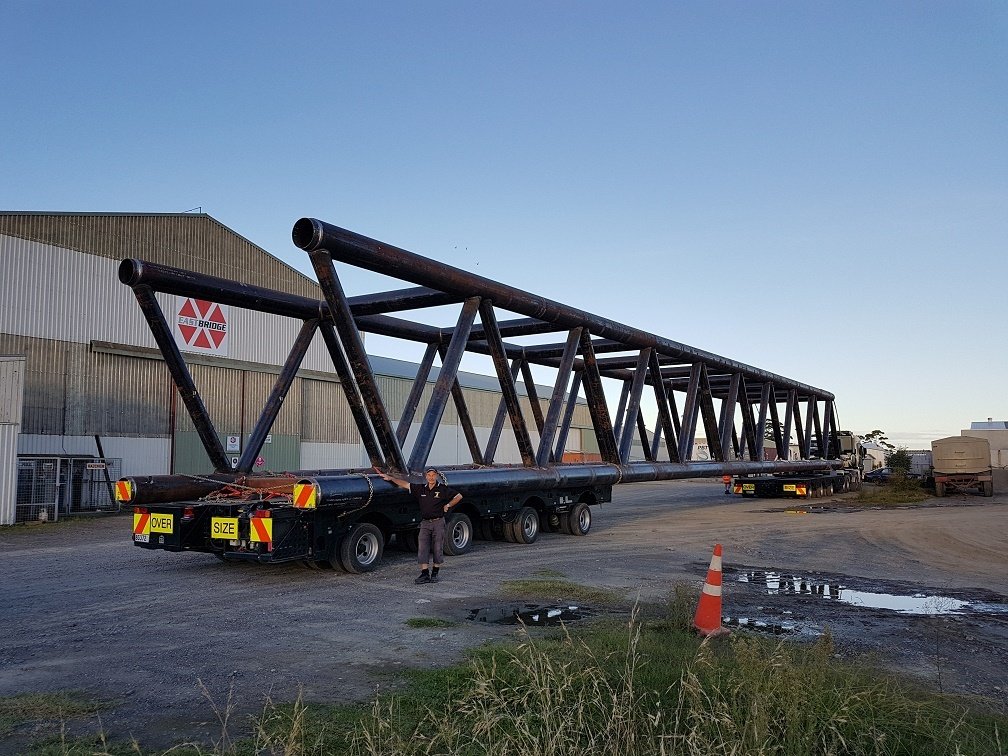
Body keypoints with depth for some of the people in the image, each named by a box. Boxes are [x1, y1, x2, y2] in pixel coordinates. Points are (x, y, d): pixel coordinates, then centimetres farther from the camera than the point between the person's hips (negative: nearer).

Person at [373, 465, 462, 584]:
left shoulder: (443, 489, -4)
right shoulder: (421, 488, 6)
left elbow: (458, 496, 1)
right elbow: (405, 484, 7)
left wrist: (448, 505, -6)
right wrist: (389, 478, 2)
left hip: (438, 522, -3)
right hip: (425, 523, 3)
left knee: (437, 549, 2)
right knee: (422, 548, -3)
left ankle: (434, 574, 13)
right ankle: (425, 574, 0)